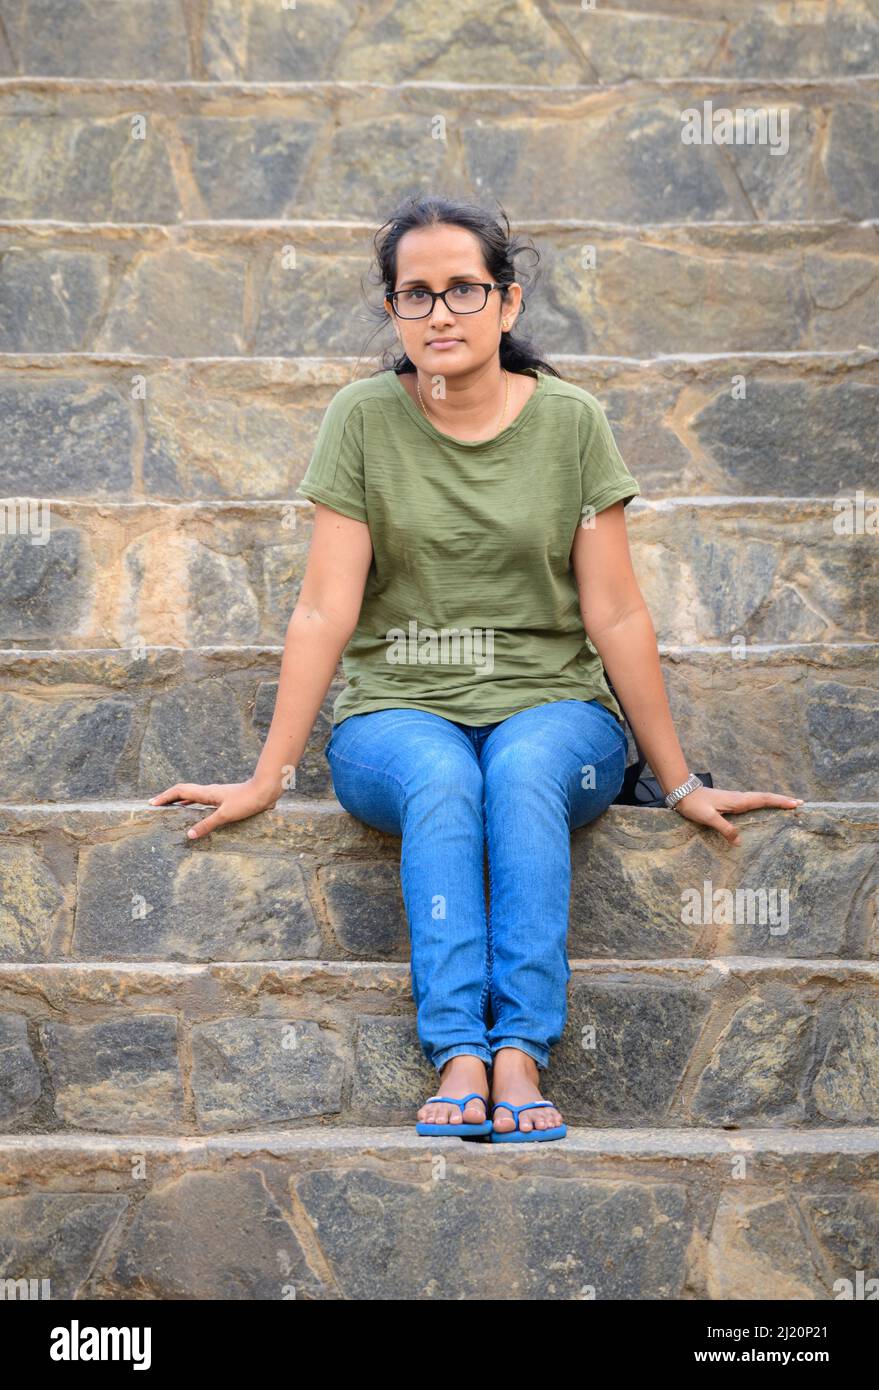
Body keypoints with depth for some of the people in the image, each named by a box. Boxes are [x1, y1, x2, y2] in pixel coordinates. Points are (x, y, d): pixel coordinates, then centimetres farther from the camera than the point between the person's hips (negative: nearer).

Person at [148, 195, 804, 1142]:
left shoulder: (570, 422, 1)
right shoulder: (363, 419, 0)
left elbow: (616, 617, 3)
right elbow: (326, 609, -2)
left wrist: (681, 785, 4)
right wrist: (268, 777, -6)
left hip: (551, 707, 0)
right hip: (397, 710, 0)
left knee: (525, 770, -34)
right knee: (442, 780, -34)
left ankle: (520, 1052, -41)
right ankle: (459, 1057, -42)